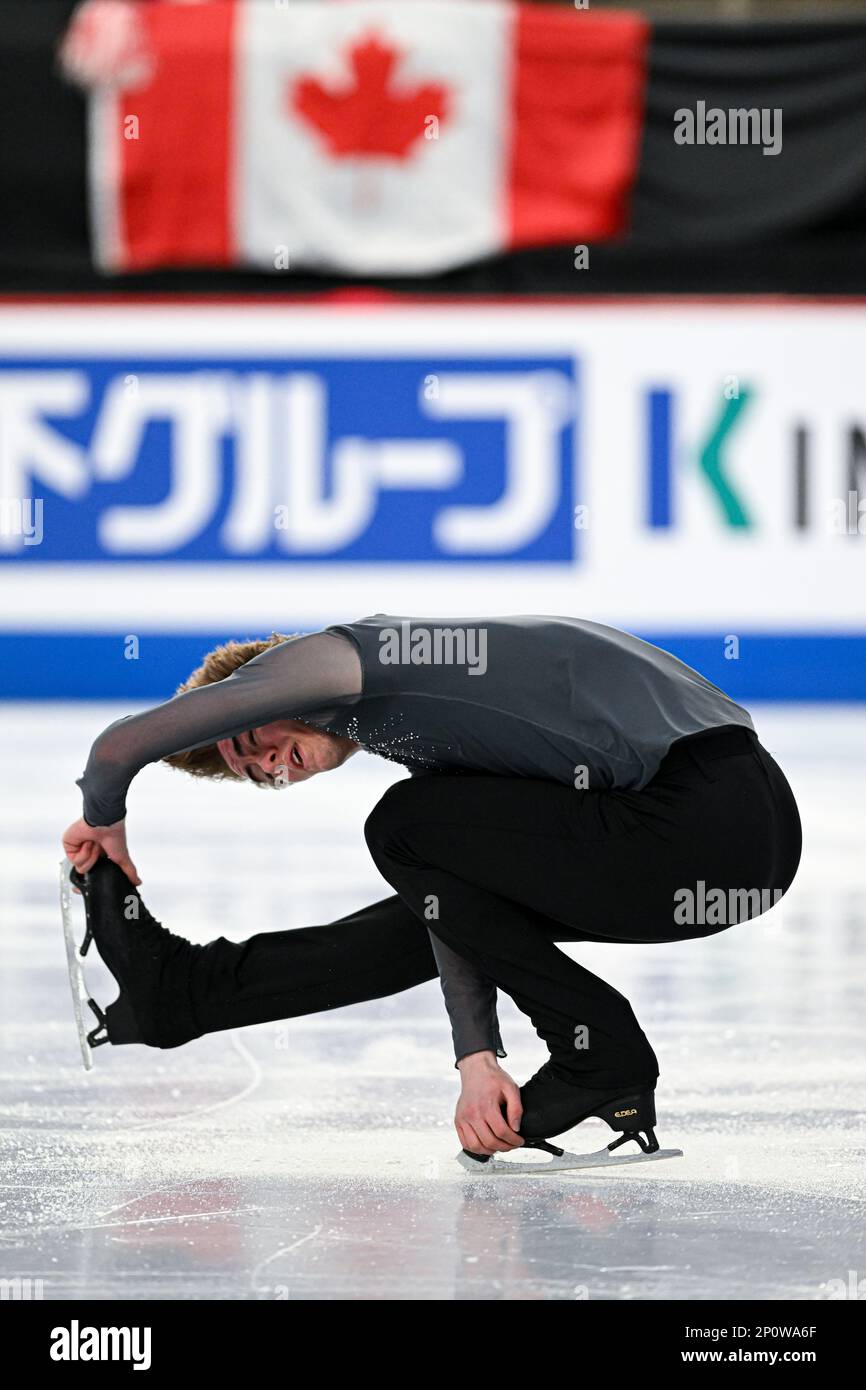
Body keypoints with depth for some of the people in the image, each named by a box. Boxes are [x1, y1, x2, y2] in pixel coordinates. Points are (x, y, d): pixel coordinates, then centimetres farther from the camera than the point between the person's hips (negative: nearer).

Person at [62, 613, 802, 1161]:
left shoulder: (334, 657, -1)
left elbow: (123, 745, 0)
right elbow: (455, 908, 20)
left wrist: (103, 822, 21)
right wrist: (476, 1057, 9)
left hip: (710, 823, -10)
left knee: (409, 832, 1)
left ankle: (598, 1052, 0)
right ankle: (184, 989, 34)